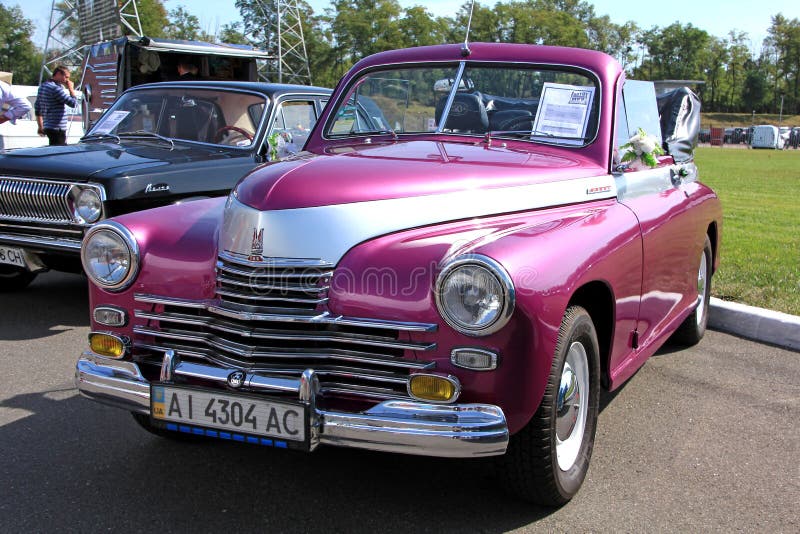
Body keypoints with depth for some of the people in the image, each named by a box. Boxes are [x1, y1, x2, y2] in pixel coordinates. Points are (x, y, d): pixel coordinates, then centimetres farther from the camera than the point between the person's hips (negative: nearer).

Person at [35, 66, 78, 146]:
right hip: (57, 129, -10)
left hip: (48, 127, 10)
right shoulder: (56, 88, -15)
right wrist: (71, 89, -2)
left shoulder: (43, 86, 16)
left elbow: (37, 108, 22)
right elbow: (73, 103, -17)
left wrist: (40, 127, 26)